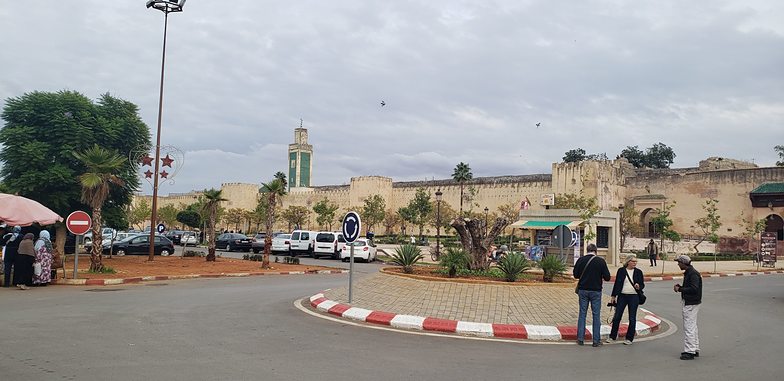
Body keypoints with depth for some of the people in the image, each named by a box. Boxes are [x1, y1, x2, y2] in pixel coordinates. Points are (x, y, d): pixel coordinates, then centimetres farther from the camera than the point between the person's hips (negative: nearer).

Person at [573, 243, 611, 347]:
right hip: (596, 291, -2)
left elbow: (575, 275, 3)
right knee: (596, 315, 6)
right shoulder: (601, 261, -9)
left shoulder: (581, 260, -4)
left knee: (582, 314, 9)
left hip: (583, 290, 2)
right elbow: (607, 277, -7)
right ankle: (596, 340, 8)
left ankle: (580, 339, 10)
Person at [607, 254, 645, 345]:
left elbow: (642, 284, 8)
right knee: (616, 317, 2)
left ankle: (629, 338, 14)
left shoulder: (638, 272, 4)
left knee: (632, 319, 3)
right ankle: (613, 336, 15)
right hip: (622, 296, 0)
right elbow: (616, 283, 6)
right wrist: (613, 296, 5)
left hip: (634, 297, 0)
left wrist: (639, 287, -15)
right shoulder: (621, 271, 3)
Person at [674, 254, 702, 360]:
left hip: (691, 304, -11)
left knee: (689, 327, -8)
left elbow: (694, 289, -26)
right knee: (693, 327, 17)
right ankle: (695, 349, 26)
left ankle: (690, 351, -6)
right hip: (688, 303, 11)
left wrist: (680, 289, -19)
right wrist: (680, 287, 6)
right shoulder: (688, 272, 14)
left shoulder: (693, 274, -18)